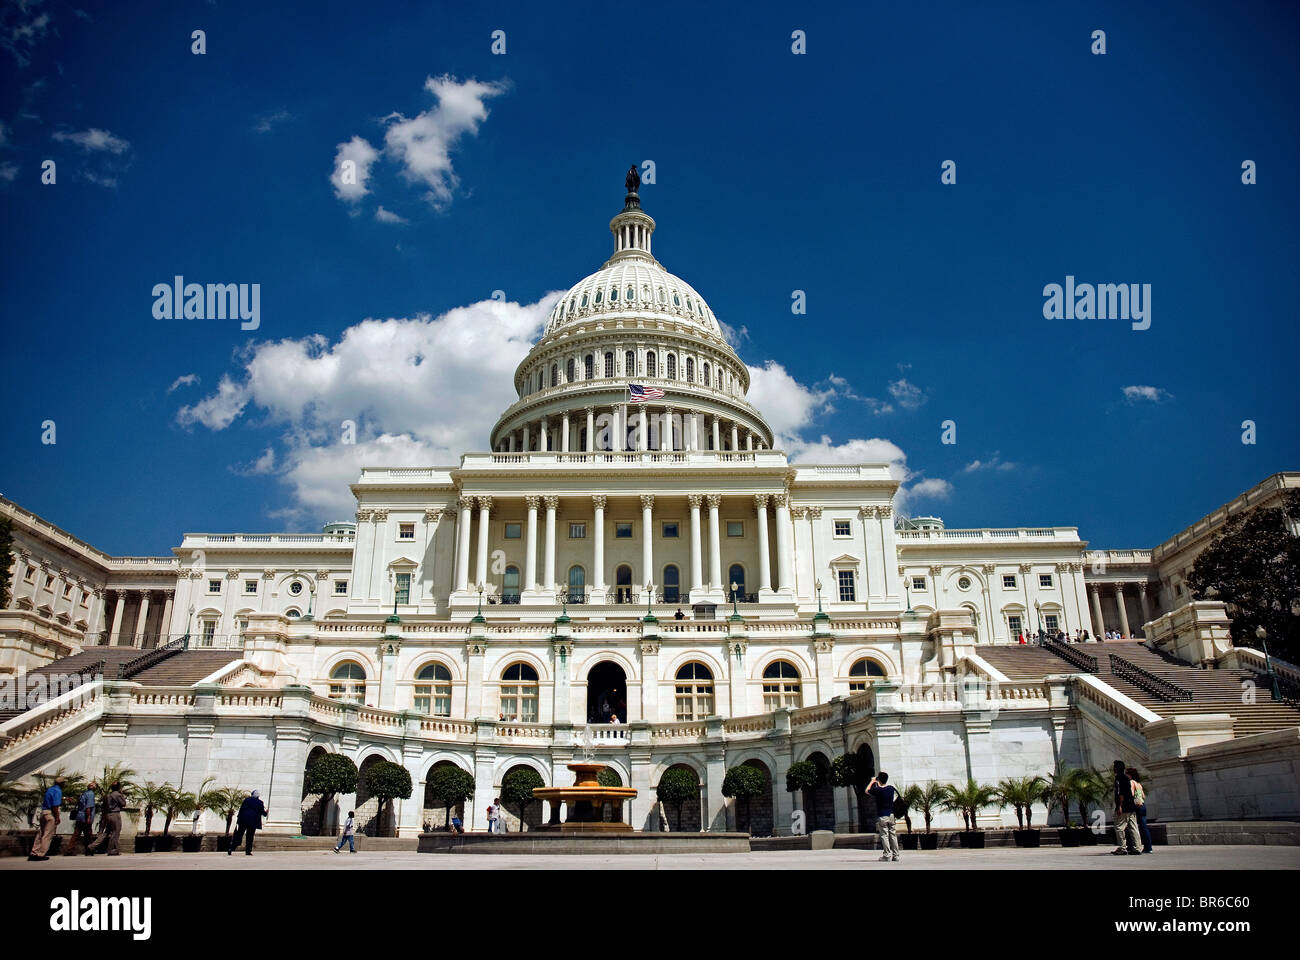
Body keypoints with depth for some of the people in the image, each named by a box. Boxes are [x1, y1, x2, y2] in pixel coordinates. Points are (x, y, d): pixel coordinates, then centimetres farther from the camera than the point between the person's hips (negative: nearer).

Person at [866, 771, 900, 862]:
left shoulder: (877, 790, -13)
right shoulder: (891, 788, -1)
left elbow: (867, 791, 7)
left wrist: (872, 781, 17)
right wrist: (877, 784, 27)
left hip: (882, 817, -4)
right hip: (891, 815, 4)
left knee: (884, 835, 0)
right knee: (893, 835, 9)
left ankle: (887, 855, -4)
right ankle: (895, 855, 11)